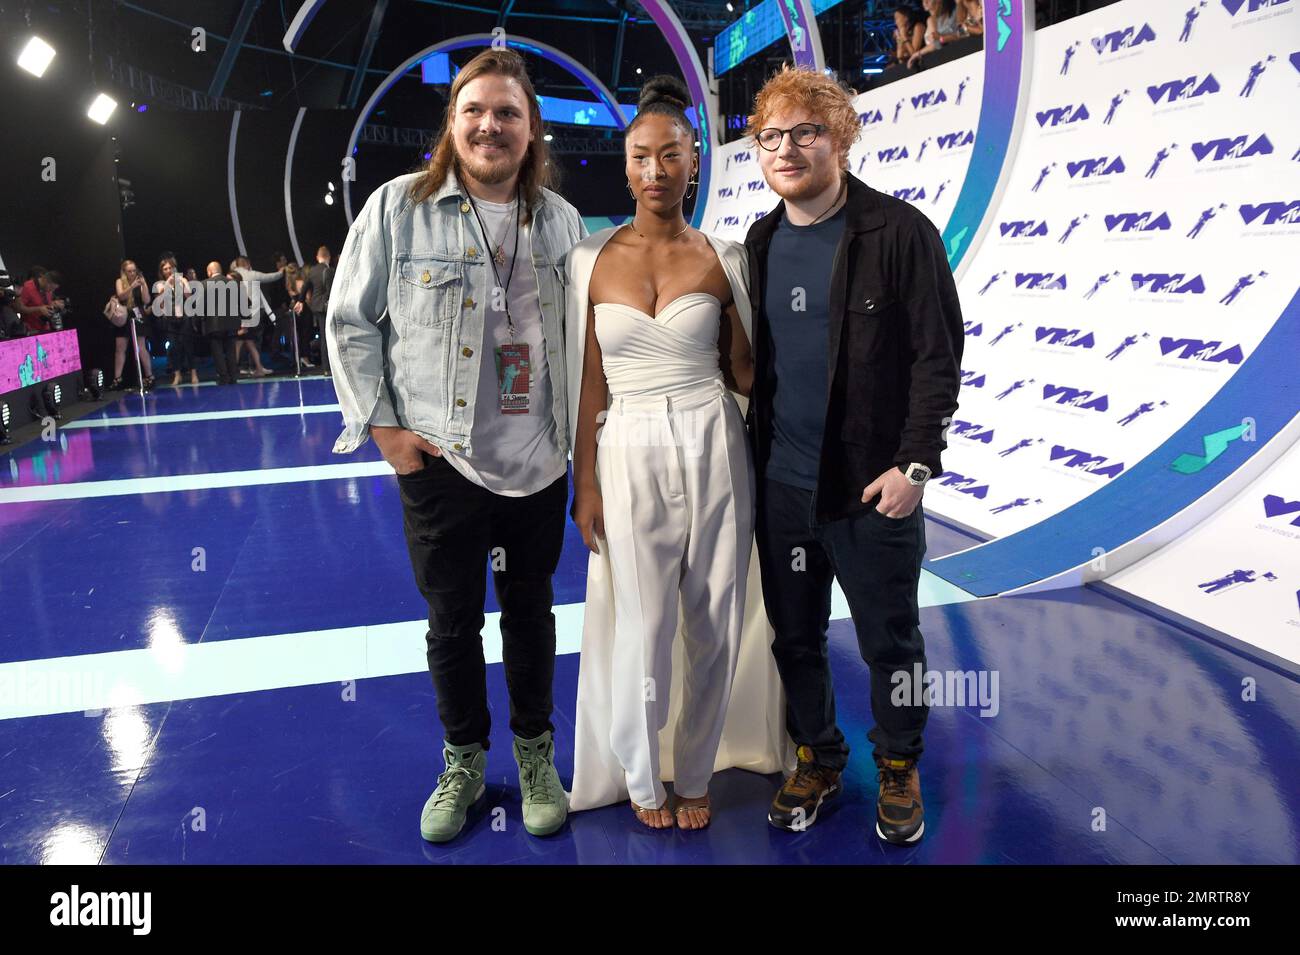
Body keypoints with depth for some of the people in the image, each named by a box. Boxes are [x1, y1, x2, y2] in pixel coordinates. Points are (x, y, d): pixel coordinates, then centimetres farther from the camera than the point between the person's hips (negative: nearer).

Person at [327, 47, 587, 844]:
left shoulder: (561, 221, 3)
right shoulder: (399, 207, -4)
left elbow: (582, 334, 10)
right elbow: (351, 324, 0)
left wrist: (578, 431, 5)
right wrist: (382, 426, -5)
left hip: (539, 463, 2)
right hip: (439, 461, -2)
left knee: (531, 611, 15)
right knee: (453, 622, 11)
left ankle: (536, 755, 36)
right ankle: (464, 763, 33)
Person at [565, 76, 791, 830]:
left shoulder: (723, 259, 2)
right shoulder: (593, 259, 2)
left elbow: (743, 372, 6)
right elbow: (589, 383, 2)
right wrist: (585, 484, 1)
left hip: (714, 451, 1)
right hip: (630, 456, 0)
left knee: (712, 624, 8)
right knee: (642, 630, 5)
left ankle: (694, 774, 31)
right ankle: (641, 776, 31)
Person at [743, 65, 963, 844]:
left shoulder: (899, 232, -8)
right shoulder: (762, 241, 8)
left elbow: (938, 355, -10)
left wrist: (914, 462, -16)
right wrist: (755, 453, 7)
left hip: (872, 485, -4)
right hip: (780, 485, 5)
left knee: (890, 642, 11)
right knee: (795, 637, 15)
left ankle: (899, 767, 34)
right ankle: (817, 758, 36)